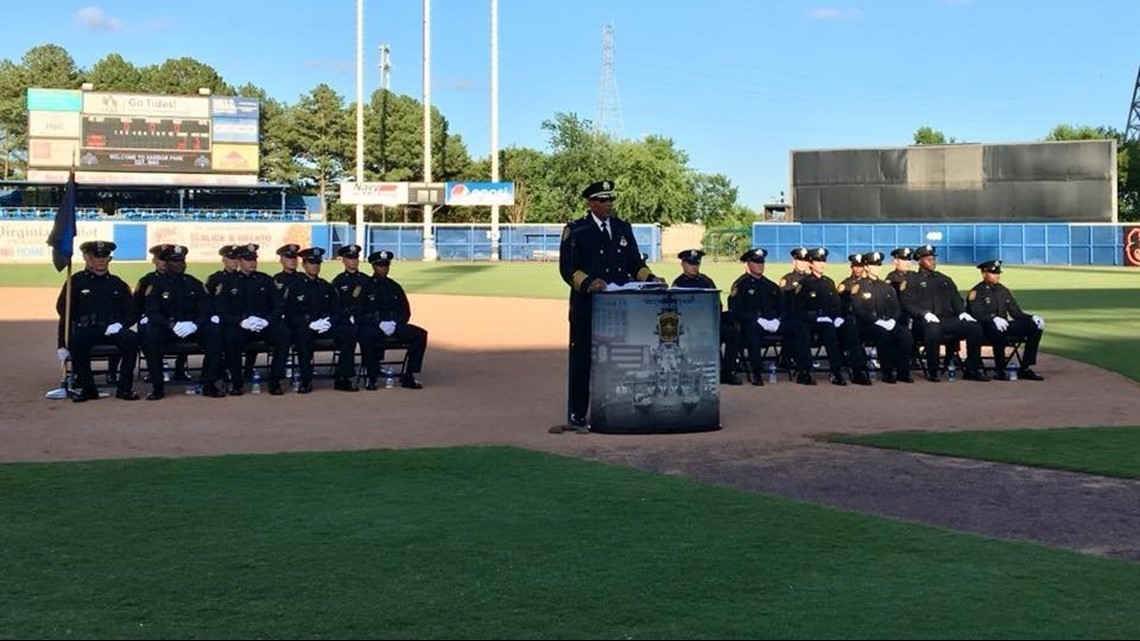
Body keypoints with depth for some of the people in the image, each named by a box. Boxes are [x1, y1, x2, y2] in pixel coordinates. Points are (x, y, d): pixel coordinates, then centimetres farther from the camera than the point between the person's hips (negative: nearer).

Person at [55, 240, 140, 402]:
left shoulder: (118, 284, 16)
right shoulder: (76, 282, 8)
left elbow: (132, 313, 15)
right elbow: (65, 314, 5)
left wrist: (120, 324, -9)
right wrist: (62, 345, -4)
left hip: (112, 330, 2)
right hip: (86, 331, -2)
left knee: (131, 339, -30)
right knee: (76, 339, -36)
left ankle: (124, 387, -19)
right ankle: (85, 388, -20)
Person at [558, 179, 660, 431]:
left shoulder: (623, 228, 14)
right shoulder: (575, 230, -1)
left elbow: (635, 263, 15)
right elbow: (567, 268, -7)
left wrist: (650, 279, -4)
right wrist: (588, 283, -23)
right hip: (586, 307, -4)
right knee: (582, 360, -1)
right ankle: (577, 416, 6)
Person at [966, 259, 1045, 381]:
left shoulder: (1004, 291, 18)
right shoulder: (976, 293, -3)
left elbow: (1016, 312, 14)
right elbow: (977, 315, -18)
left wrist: (1032, 317, -6)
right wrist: (993, 319, -37)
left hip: (1004, 325, 7)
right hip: (985, 328, -7)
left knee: (1035, 327, -11)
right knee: (999, 329, -42)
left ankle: (1025, 368, -13)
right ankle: (1000, 371, -30)